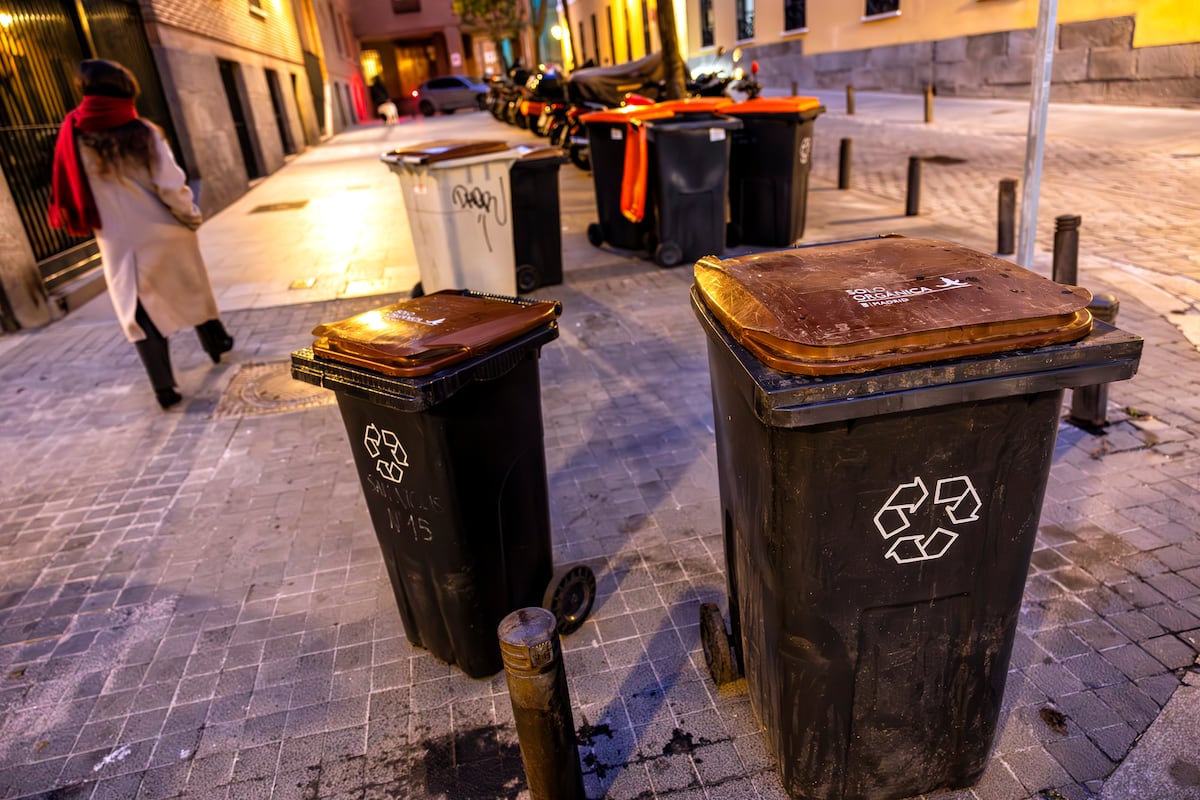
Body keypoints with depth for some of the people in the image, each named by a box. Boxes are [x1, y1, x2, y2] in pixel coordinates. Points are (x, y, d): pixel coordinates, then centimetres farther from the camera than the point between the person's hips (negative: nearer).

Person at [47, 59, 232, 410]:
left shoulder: (74, 137, -4)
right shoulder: (141, 131, -9)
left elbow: (68, 195, 3)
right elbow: (171, 186, -14)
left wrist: (94, 225, 18)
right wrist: (191, 217, 1)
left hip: (120, 244, 1)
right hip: (165, 234, 0)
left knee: (140, 314, 6)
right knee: (191, 292, 21)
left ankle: (164, 387, 2)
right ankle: (216, 343, 39)